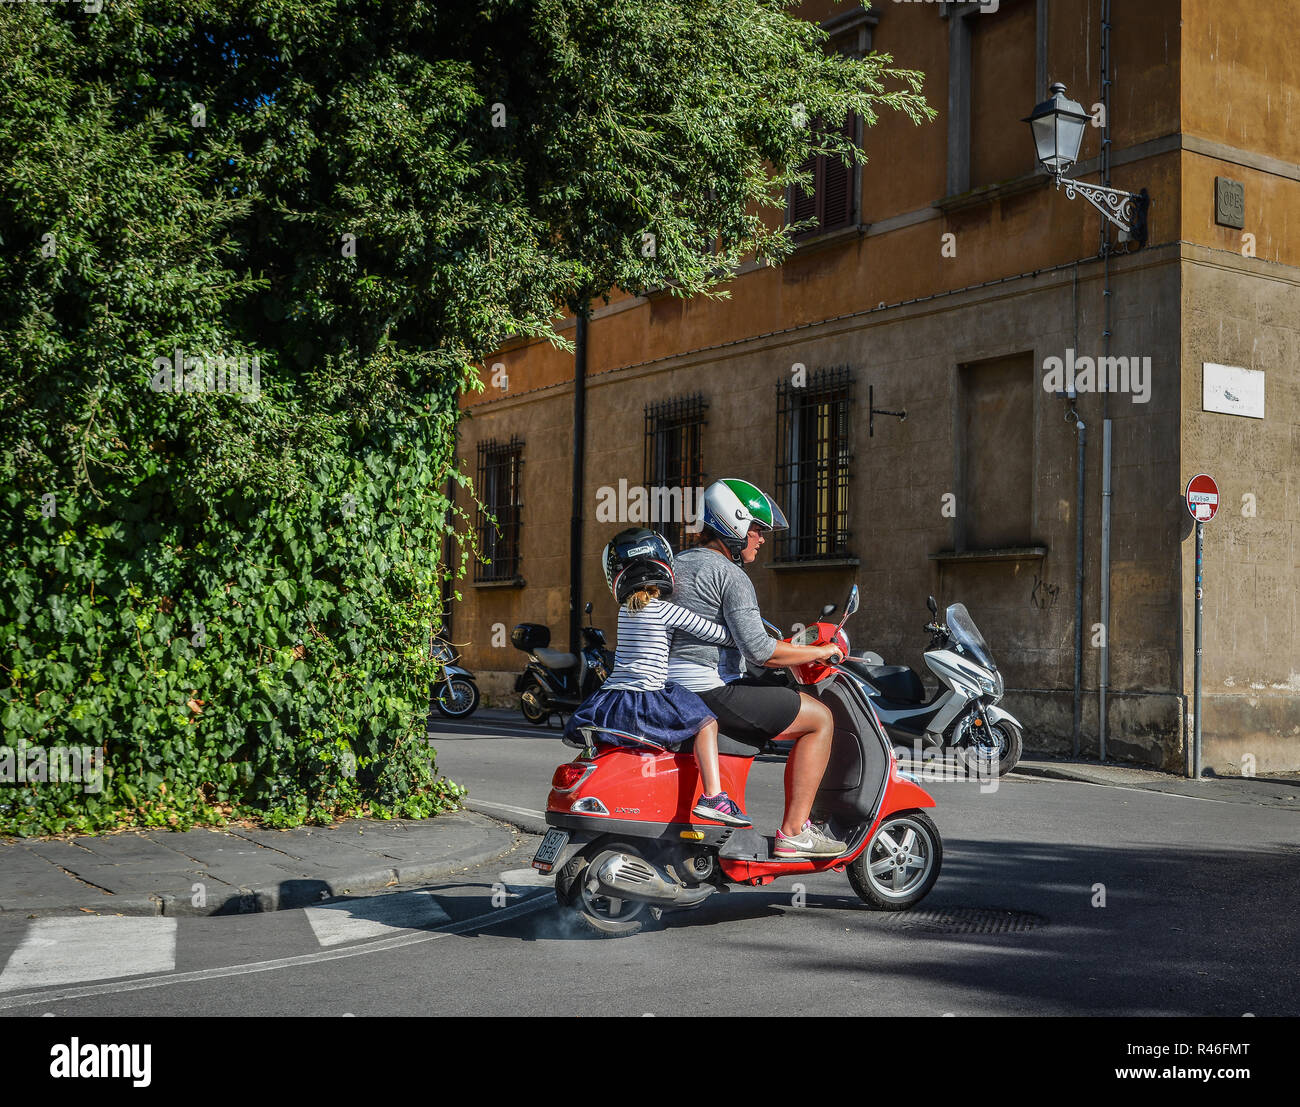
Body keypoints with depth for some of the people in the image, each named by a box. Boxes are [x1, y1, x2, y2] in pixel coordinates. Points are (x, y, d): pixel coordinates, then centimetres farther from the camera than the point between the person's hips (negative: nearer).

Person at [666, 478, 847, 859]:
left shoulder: (675, 565, 15)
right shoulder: (731, 576, -14)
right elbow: (759, 650, -20)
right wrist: (821, 652, -7)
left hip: (672, 694, 10)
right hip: (712, 692, -10)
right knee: (820, 718, -1)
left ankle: (799, 817, 22)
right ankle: (793, 833, -4)